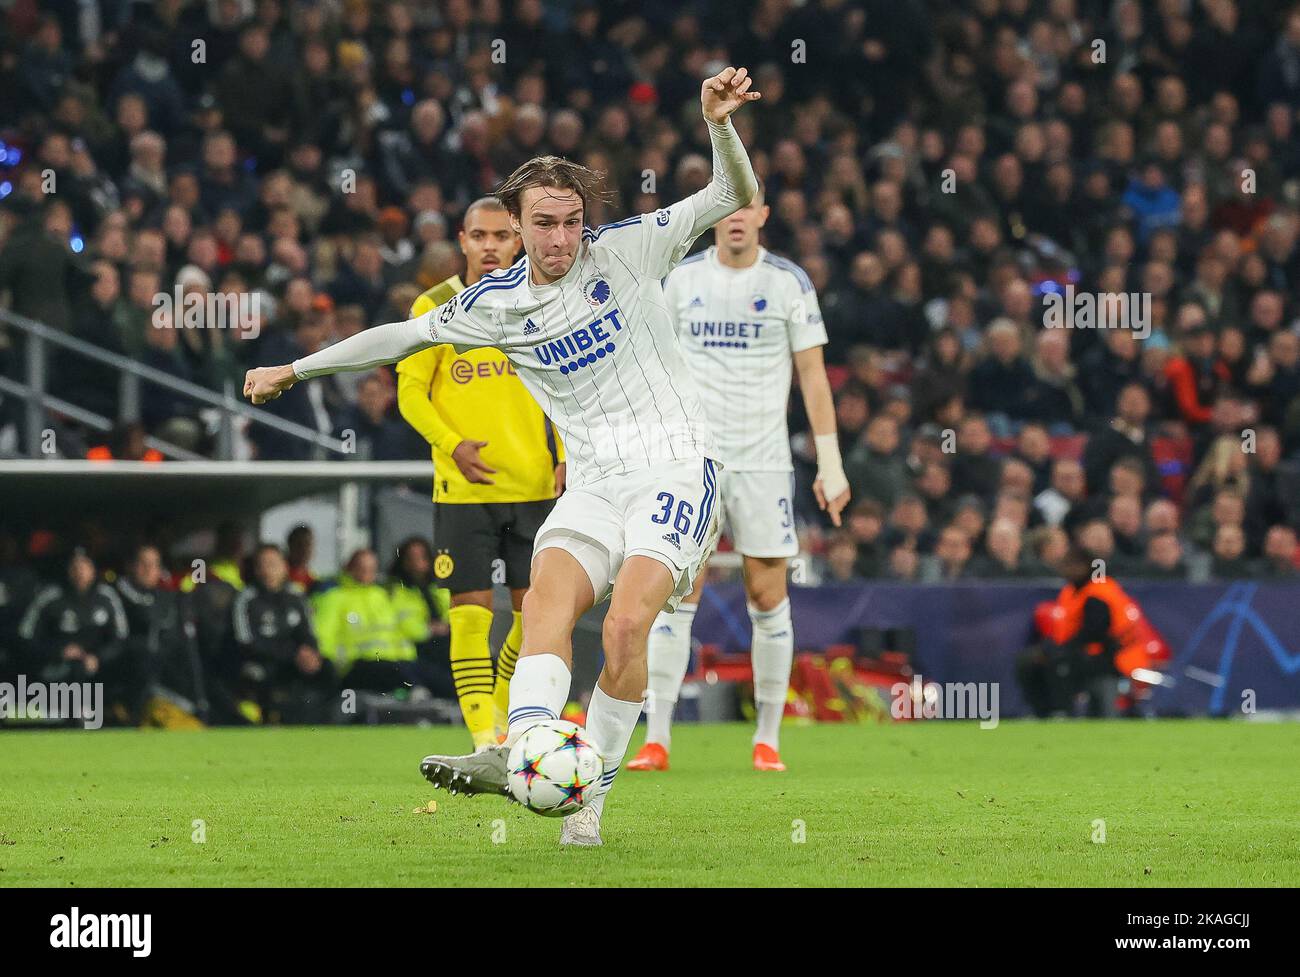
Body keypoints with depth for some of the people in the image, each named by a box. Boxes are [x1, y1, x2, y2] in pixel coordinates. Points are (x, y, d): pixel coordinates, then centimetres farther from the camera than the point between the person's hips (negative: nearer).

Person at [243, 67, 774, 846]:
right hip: (593, 481, 3)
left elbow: (735, 197, 1)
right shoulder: (497, 303, 9)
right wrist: (295, 369, 27)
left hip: (674, 465, -3)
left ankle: (592, 792, -18)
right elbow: (404, 335, 21)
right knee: (550, 595, -24)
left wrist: (720, 125, -17)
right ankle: (522, 752, -44)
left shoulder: (627, 250, 1)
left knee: (627, 623, -22)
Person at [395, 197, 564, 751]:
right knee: (471, 611, -7)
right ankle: (483, 739, -5)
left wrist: (566, 459, -2)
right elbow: (410, 393, -1)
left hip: (534, 487, 3)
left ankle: (502, 710, 26)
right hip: (462, 490, -3)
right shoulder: (435, 308, 0)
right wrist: (452, 444, -17)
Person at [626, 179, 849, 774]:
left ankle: (768, 738, 8)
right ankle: (656, 739, -6)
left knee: (768, 598, -1)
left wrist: (830, 465, -3)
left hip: (763, 460, -1)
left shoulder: (788, 282, 1)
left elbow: (813, 375, 2)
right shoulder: (683, 279, 6)